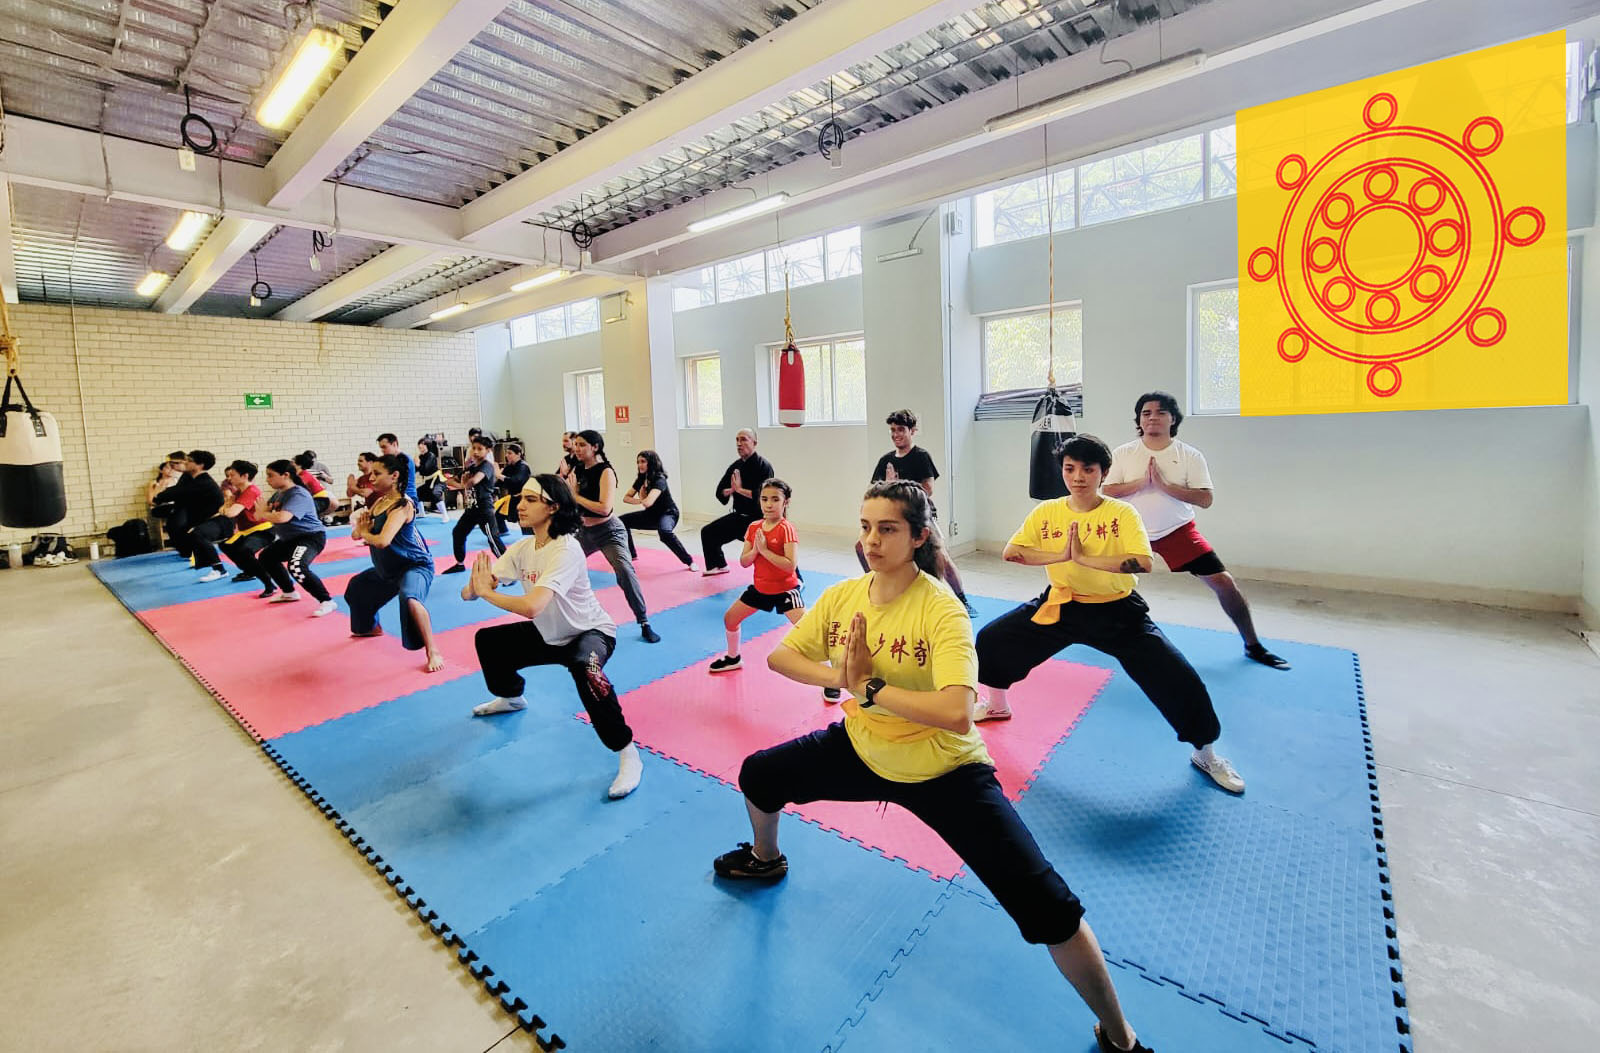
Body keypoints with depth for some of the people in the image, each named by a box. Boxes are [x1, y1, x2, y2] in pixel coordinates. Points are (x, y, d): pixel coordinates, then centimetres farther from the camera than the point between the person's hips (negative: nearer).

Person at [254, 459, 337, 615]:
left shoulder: (298, 495, -24)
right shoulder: (279, 493, 8)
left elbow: (282, 517, -36)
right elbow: (263, 510, 11)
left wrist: (263, 514, -16)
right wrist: (264, 509, -12)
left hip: (311, 536, -11)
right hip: (290, 538, 11)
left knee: (296, 566, -34)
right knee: (265, 557, 27)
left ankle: (327, 602, -27)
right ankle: (289, 593, 38)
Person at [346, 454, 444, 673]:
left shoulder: (403, 505, -24)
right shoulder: (379, 501, 2)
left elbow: (382, 541, -36)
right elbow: (357, 534, 6)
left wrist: (363, 532, -14)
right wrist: (362, 522, -17)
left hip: (415, 565, -10)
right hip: (389, 568, 10)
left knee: (409, 598, -39)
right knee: (357, 587, 32)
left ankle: (433, 652, -30)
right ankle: (372, 627, 58)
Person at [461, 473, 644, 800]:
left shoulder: (565, 549, -30)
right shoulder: (522, 548, -6)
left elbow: (531, 606, -42)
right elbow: (469, 592, -8)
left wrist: (486, 591, -26)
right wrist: (476, 585, -32)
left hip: (591, 633, -8)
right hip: (549, 635, 8)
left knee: (583, 667, -40)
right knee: (486, 640, 16)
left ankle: (628, 754, -24)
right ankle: (511, 697, 46)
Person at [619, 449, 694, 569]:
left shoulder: (659, 480, -24)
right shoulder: (641, 479, 1)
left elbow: (648, 502, -36)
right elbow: (626, 498, 4)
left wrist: (642, 498, -13)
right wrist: (640, 501, -16)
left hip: (667, 514, -9)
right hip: (651, 514, 9)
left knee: (665, 532, -40)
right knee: (622, 521, 7)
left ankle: (689, 561, -27)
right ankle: (631, 554, 24)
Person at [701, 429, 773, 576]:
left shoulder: (763, 466, -16)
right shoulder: (736, 466, 6)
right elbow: (720, 491, 10)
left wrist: (740, 489, -20)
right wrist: (731, 490, -13)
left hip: (757, 518, -8)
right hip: (739, 516, 8)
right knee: (708, 532, 16)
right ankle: (719, 565, 37)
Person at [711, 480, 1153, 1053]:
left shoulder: (941, 609, -27)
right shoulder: (842, 596, -10)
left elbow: (956, 713, -39)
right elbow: (779, 656, -4)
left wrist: (866, 686, -33)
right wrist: (836, 675, -22)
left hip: (945, 771, -5)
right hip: (861, 751, 6)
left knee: (1048, 910, -13)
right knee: (757, 775, 14)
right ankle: (766, 858, 49)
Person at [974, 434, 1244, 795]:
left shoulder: (1121, 513, -13)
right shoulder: (1047, 512, -5)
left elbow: (1142, 563, -27)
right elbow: (1010, 552, -14)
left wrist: (1084, 558, -30)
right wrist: (1059, 555, -24)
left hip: (1116, 611, -3)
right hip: (1060, 606, 3)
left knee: (1178, 679, -9)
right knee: (991, 639, 1)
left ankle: (1205, 752, 22)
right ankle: (997, 704, 31)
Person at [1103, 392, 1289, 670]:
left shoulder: (1190, 456, -7)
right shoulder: (1123, 453, -5)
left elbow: (1206, 499, -14)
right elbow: (1107, 492, -10)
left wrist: (1163, 485, -24)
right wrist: (1142, 481, -22)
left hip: (1177, 530, -1)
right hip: (1133, 532, 1)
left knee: (1223, 582, -6)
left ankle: (1253, 646, 13)